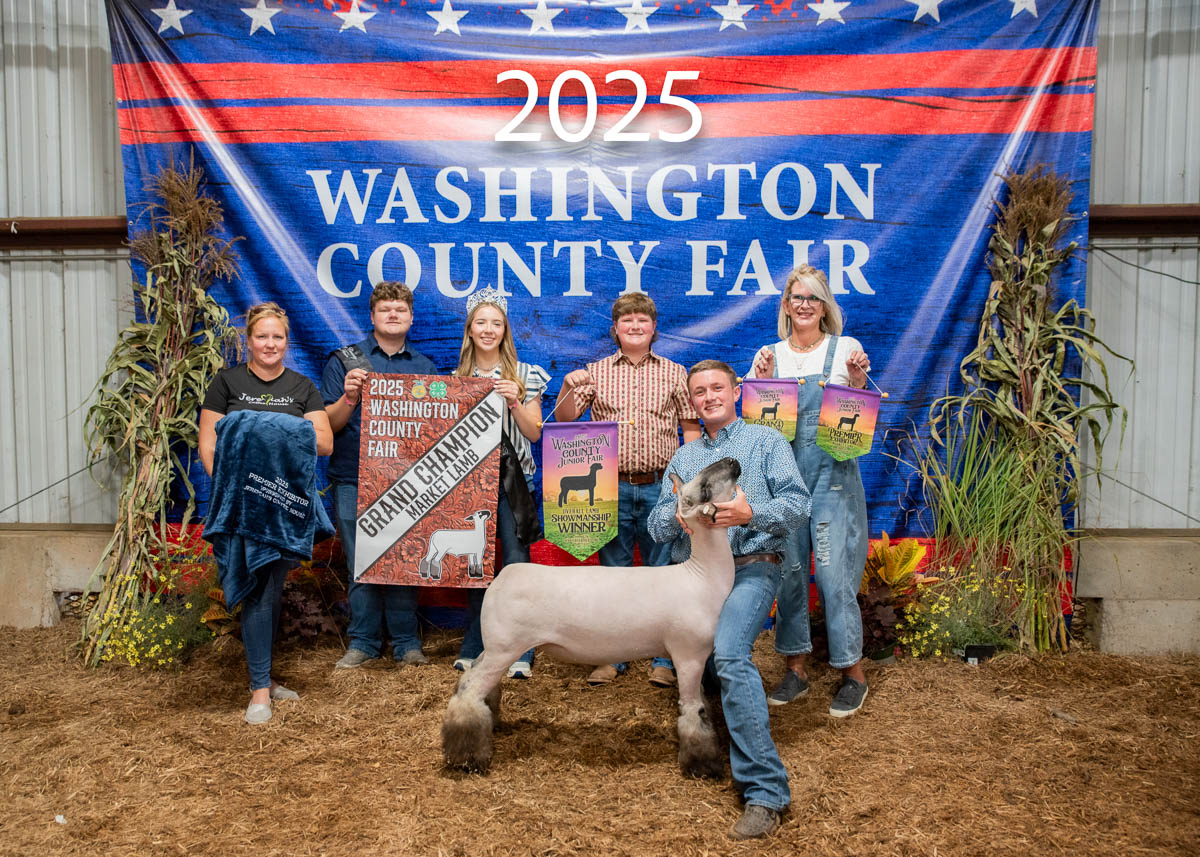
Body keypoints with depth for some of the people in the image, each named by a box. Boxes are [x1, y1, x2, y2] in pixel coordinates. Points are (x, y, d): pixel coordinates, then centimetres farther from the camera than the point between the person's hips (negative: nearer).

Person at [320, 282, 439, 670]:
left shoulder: (425, 368, 15)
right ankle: (363, 642, 13)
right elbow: (328, 424, 3)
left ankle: (406, 642, 13)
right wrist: (349, 397, -15)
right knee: (361, 564, 1)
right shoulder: (345, 361, 7)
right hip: (355, 479, -1)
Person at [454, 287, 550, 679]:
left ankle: (519, 652, -1)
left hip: (511, 478, -2)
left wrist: (513, 401, -11)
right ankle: (474, 648, 17)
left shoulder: (525, 375, 6)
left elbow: (534, 433, 2)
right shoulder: (456, 378, 11)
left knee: (516, 561, -7)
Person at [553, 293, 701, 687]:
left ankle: (664, 659, 15)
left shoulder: (674, 373, 8)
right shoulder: (596, 372, 8)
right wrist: (568, 387, -17)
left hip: (661, 488, 0)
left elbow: (692, 428, 9)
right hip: (613, 488, 1)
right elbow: (563, 419, 3)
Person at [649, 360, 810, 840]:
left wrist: (751, 513, -19)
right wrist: (677, 516, -9)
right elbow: (657, 526, 14)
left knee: (729, 654, -27)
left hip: (751, 566, -7)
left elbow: (798, 504, -2)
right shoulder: (682, 458, 24)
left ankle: (764, 790, -28)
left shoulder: (766, 442, 11)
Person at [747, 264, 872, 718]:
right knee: (788, 570, 6)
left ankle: (852, 672, 8)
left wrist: (858, 380, -13)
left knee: (834, 573, -5)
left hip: (833, 474, -3)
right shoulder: (769, 356, 11)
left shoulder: (845, 348, 5)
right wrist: (761, 382, -7)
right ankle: (795, 668, 19)